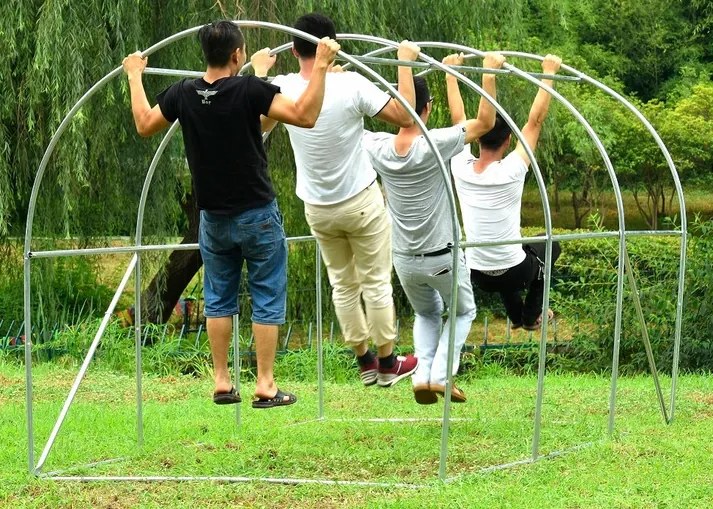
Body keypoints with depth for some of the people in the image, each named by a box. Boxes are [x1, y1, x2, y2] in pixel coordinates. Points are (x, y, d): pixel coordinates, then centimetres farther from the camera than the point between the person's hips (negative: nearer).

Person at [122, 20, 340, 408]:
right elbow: (305, 115, -24)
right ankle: (265, 386, 1)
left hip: (213, 218, 5)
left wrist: (135, 76, 25)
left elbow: (144, 125, 13)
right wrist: (321, 67, -20)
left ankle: (222, 383, 15)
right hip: (257, 215, -5)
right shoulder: (249, 90, -18)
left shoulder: (183, 94, -3)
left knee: (219, 300, 15)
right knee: (267, 299, 3)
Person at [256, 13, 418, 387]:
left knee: (343, 285, 17)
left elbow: (260, 124, 10)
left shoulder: (283, 88, -10)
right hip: (361, 203, -4)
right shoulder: (351, 85, -21)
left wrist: (260, 74, 22)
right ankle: (387, 364, 17)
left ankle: (364, 362, 26)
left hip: (317, 209, 4)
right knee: (376, 282, 8)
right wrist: (405, 63, -10)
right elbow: (404, 117, -17)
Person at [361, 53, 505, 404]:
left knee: (426, 314, 28)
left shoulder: (379, 149, -12)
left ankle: (422, 374, 7)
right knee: (463, 312, 22)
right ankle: (441, 374, 3)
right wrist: (490, 74, -17)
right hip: (443, 257, -4)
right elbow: (485, 122, -18)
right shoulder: (436, 145, -23)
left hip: (404, 260, 4)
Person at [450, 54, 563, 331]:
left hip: (477, 276, 3)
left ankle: (516, 314, 40)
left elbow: (457, 117, -2)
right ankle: (532, 316, 30)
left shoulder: (461, 168, -14)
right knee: (547, 248, 30)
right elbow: (535, 121, -20)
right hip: (515, 274, -3)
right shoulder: (511, 172, -24)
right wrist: (549, 73, -16)